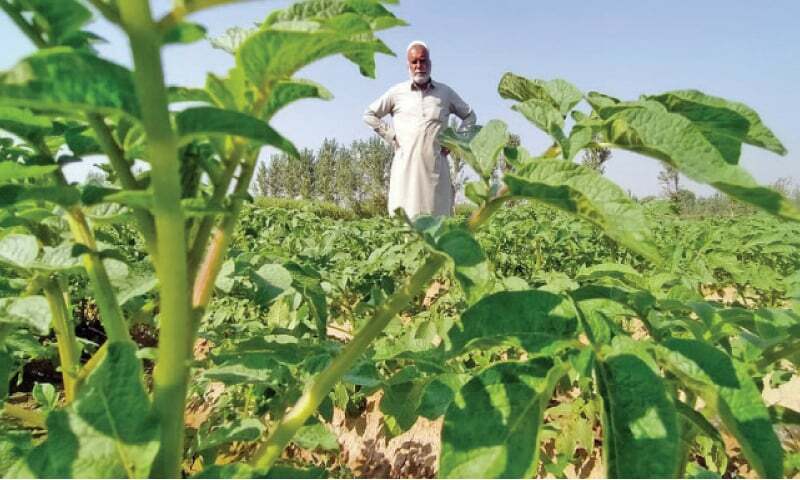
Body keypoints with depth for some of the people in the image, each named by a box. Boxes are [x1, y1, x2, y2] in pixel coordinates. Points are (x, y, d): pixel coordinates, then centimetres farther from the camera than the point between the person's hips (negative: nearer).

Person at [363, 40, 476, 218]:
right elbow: (369, 115, 17)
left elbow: (470, 116, 22)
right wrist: (391, 137, 6)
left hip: (435, 166, 1)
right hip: (405, 166, -1)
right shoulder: (397, 92, 9)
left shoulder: (445, 92, 12)